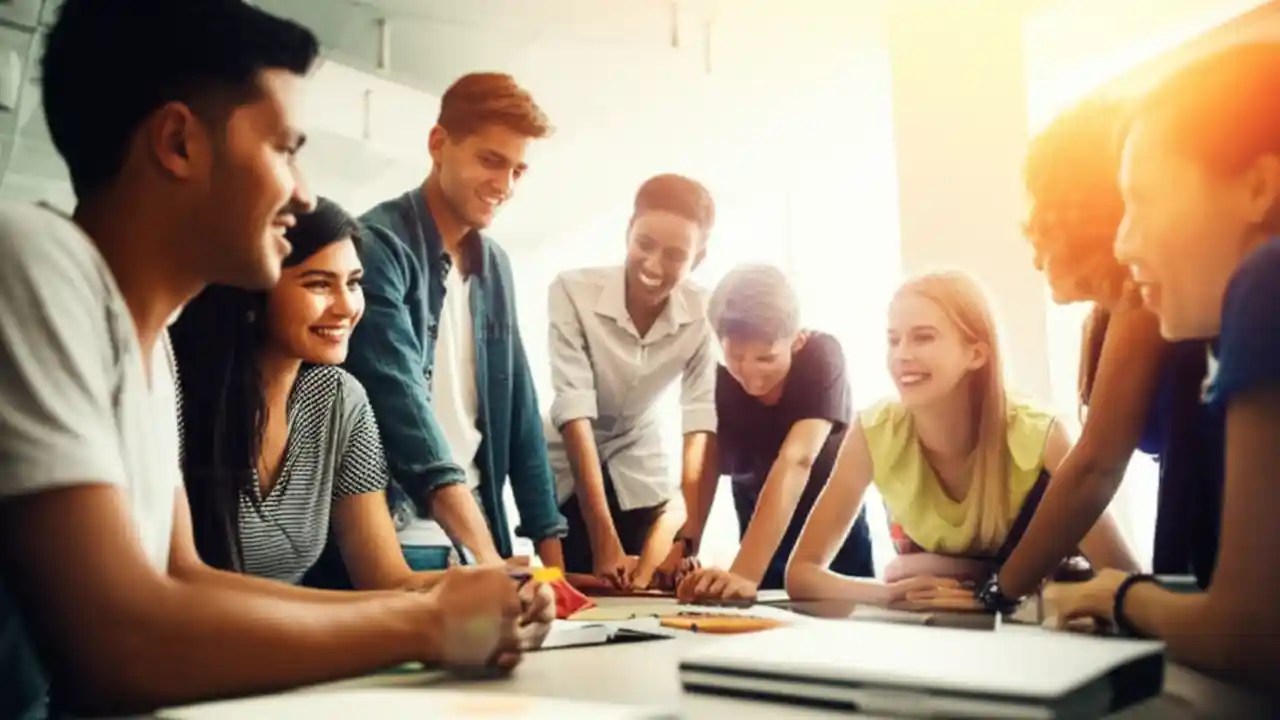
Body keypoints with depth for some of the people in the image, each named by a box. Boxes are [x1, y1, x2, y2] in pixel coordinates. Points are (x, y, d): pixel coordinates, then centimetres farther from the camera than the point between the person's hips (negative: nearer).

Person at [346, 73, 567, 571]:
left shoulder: (495, 266, 9)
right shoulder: (378, 246, -12)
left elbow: (519, 410, 11)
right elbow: (402, 402, -24)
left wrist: (549, 545, 6)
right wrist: (484, 555, -32)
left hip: (474, 524, 6)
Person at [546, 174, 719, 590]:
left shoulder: (702, 315, -19)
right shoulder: (573, 291, -27)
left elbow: (702, 424, -22)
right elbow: (574, 412, -30)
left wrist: (685, 538, -32)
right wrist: (604, 541, -34)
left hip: (639, 474, 2)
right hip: (568, 470, -2)